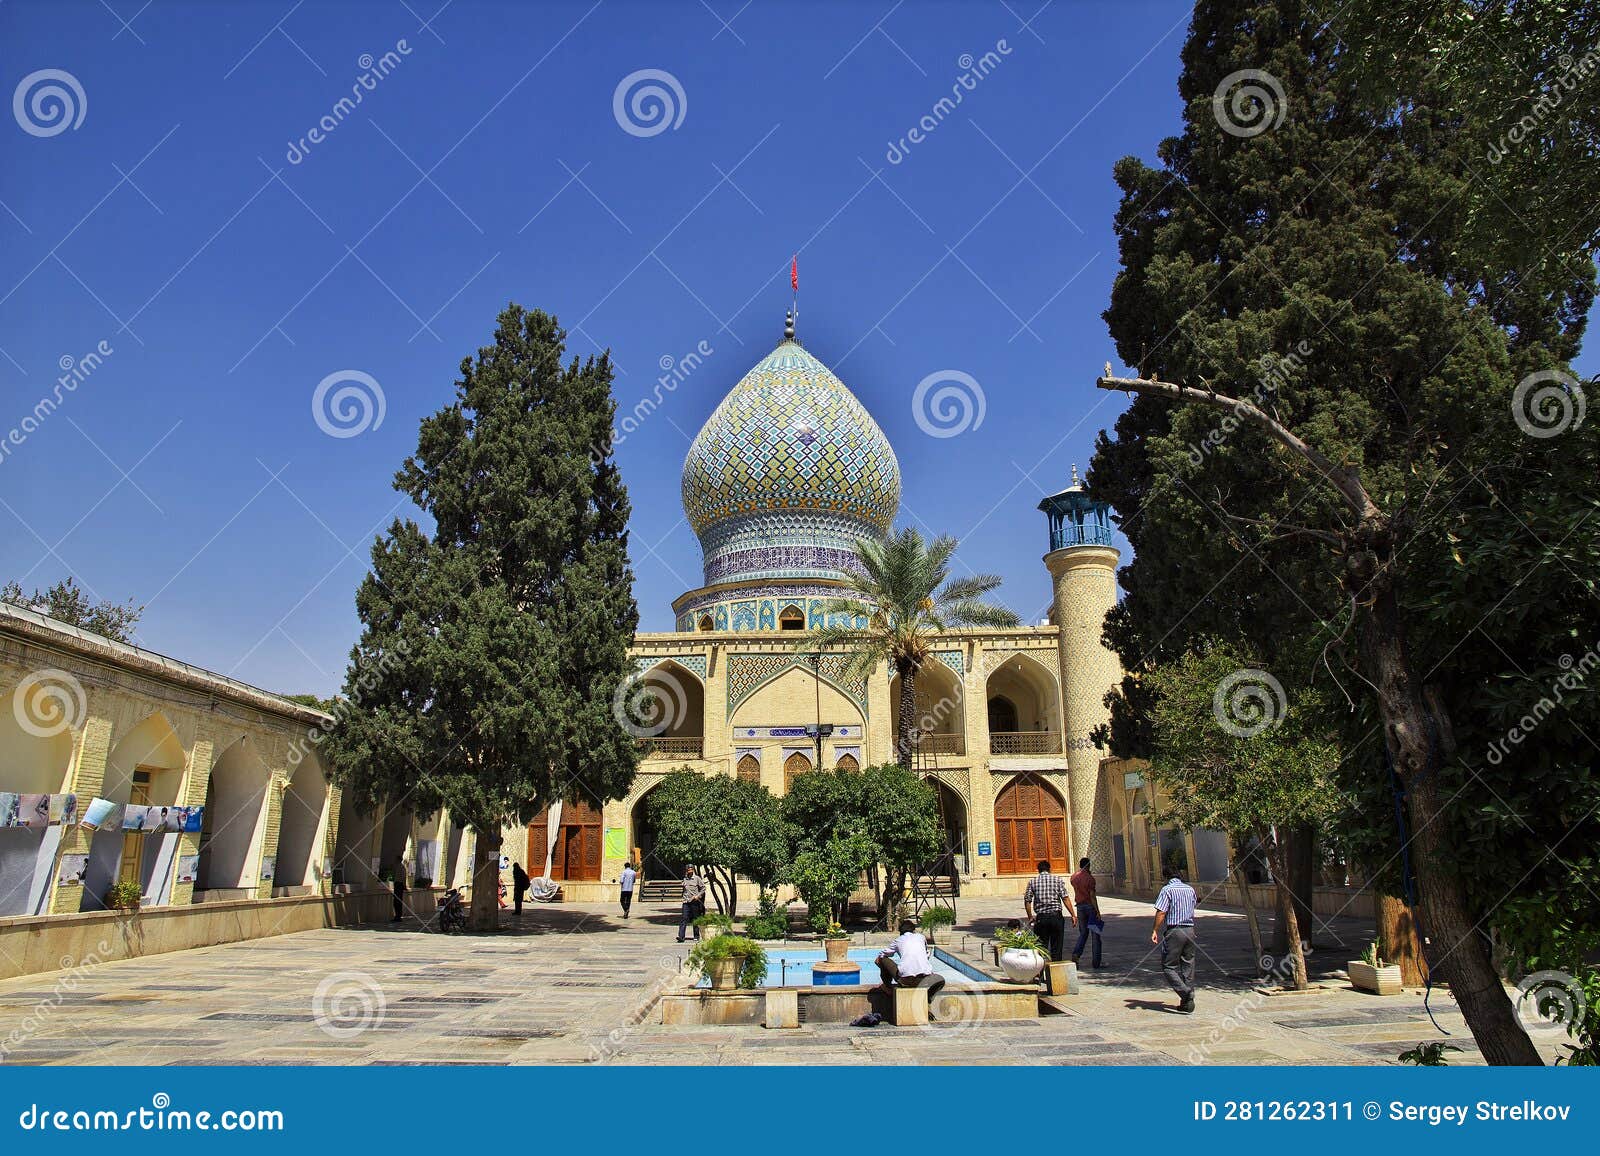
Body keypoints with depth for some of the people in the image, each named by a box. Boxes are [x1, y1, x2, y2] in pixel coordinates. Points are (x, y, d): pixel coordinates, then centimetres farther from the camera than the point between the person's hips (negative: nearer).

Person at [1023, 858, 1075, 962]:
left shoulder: (1032, 882, 4)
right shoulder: (1058, 879, 1)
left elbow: (1027, 901, 1)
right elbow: (1065, 898, -6)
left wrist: (1030, 917, 12)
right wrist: (1073, 915, -2)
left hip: (1041, 917, 1)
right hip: (1056, 915, -1)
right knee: (1057, 945, 9)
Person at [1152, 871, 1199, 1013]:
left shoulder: (1167, 889, -7)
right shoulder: (1190, 889, 11)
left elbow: (1161, 912, -14)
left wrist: (1155, 931, -9)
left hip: (1174, 931, -6)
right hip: (1190, 930, 6)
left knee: (1168, 966, 1)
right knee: (1188, 965, 13)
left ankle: (1186, 993, -16)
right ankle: (1188, 1002, 15)